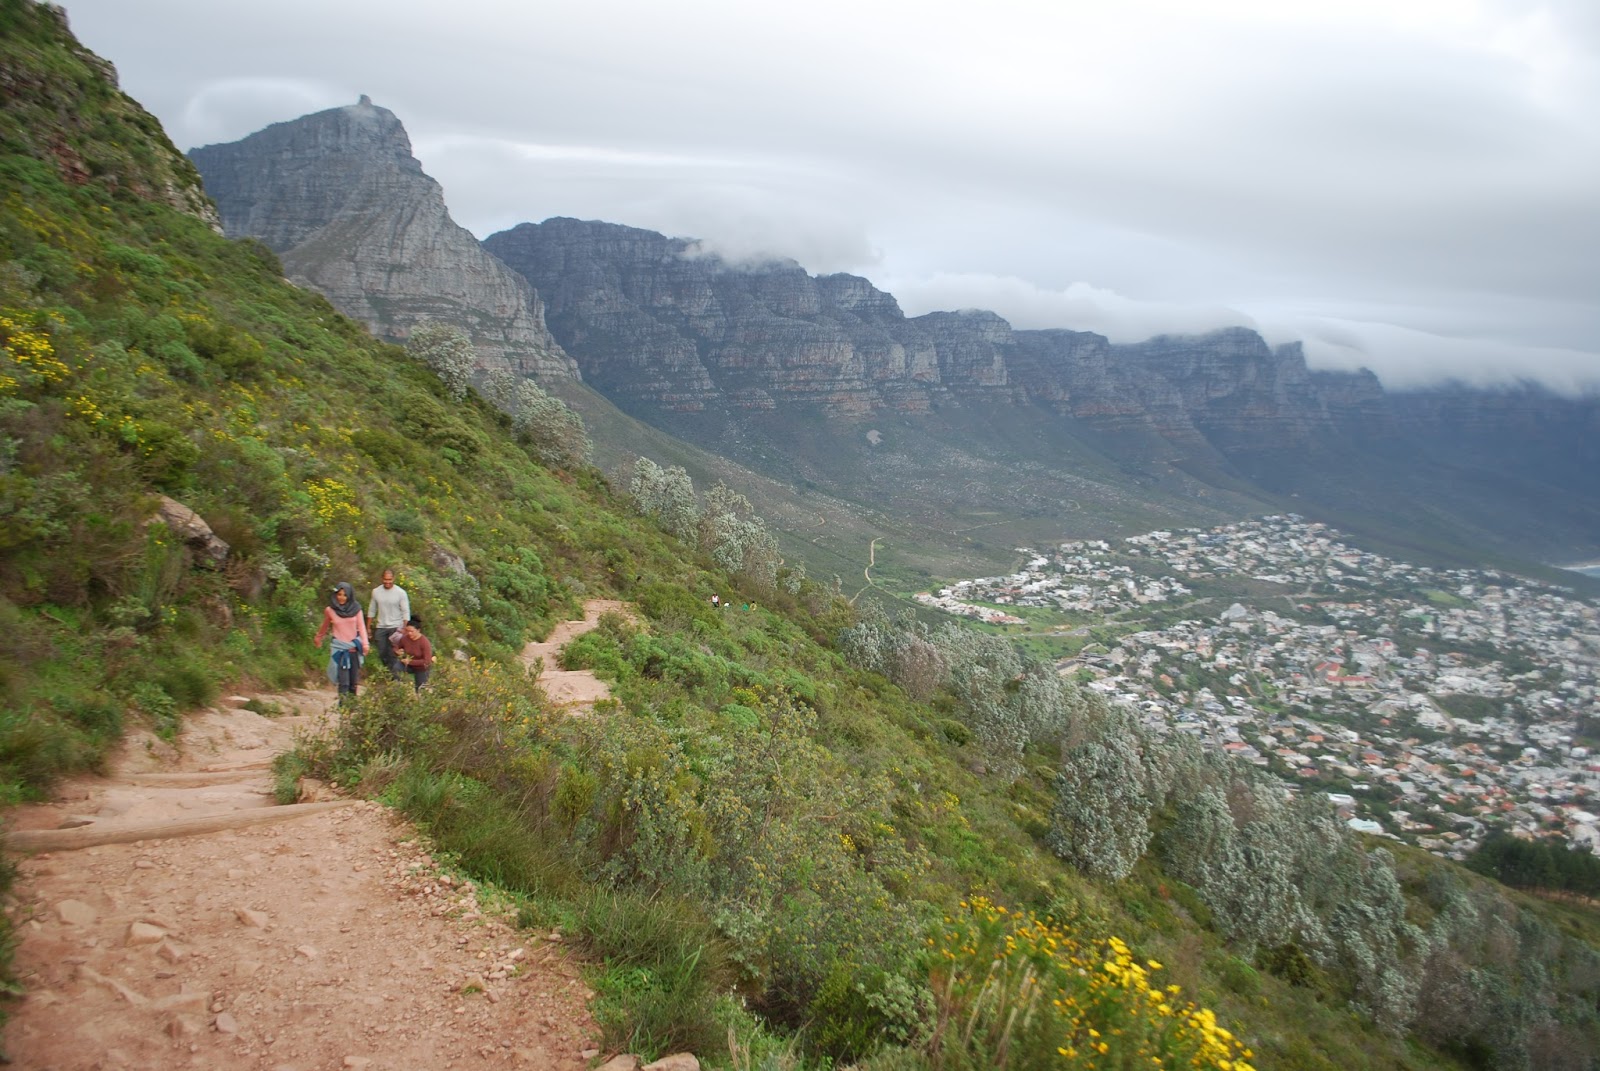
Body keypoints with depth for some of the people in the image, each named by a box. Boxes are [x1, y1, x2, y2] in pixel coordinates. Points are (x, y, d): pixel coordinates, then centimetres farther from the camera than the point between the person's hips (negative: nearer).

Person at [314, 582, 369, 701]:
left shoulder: (356, 609, 1)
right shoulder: (330, 610, 1)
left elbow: (361, 627, -5)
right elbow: (325, 626, 18)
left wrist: (365, 643, -18)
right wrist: (318, 639, 32)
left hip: (354, 648, 2)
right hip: (339, 649, -2)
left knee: (353, 679, 5)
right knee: (343, 680, -12)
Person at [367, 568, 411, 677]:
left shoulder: (401, 593, -7)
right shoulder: (376, 592, 3)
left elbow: (406, 612, -6)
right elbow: (371, 610, 11)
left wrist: (403, 629, -14)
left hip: (395, 628, -4)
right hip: (380, 627, 4)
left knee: (394, 654, -6)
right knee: (382, 654, 8)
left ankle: (396, 678, -2)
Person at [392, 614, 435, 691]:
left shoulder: (424, 642, -29)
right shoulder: (404, 638, -18)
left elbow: (427, 661, -29)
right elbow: (396, 648, 3)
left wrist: (410, 661, -34)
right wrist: (397, 652, -22)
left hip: (422, 668, -3)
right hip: (409, 665, 3)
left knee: (419, 691, 8)